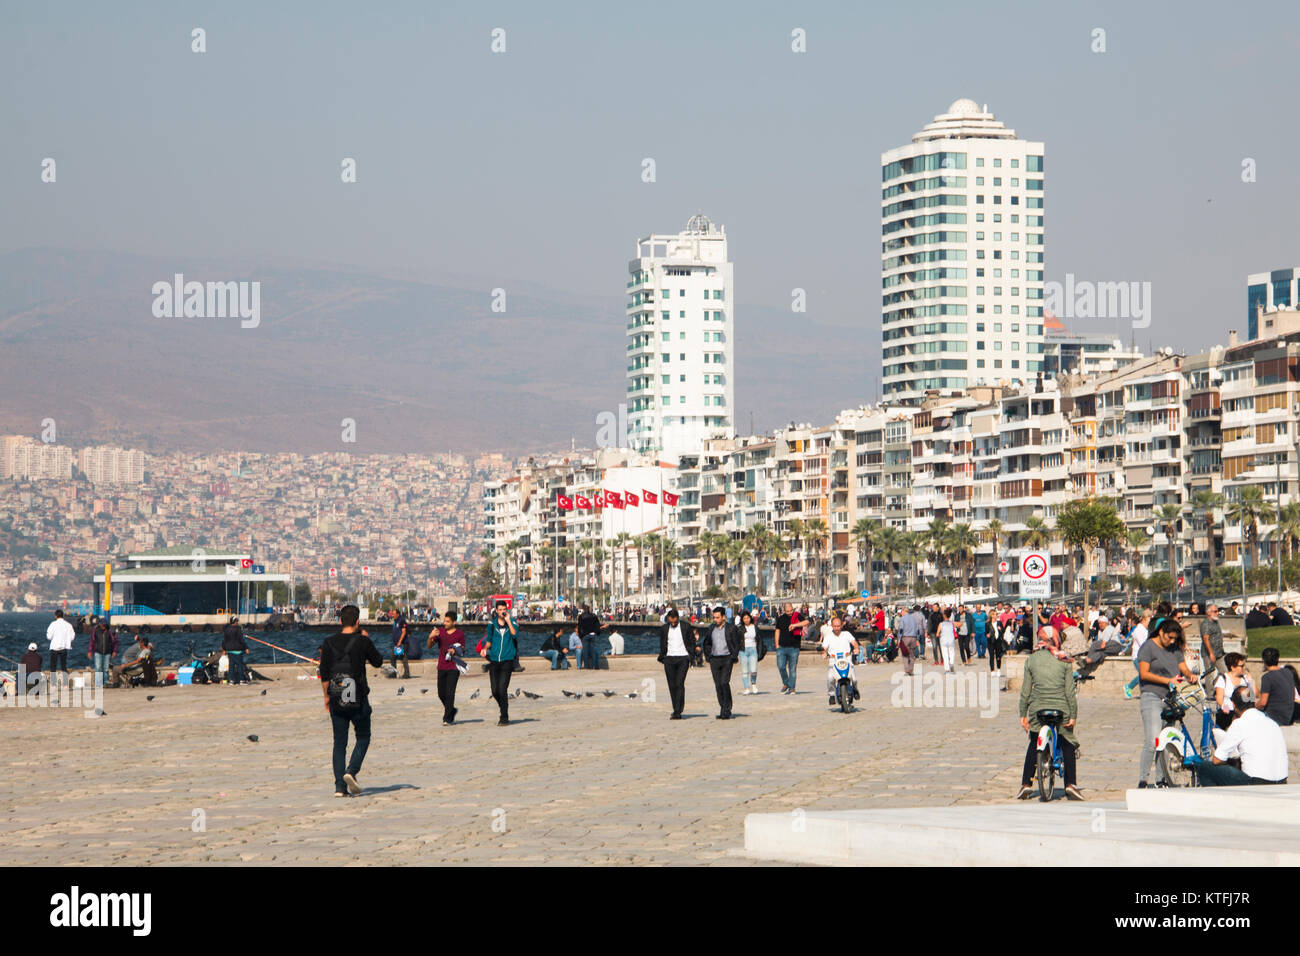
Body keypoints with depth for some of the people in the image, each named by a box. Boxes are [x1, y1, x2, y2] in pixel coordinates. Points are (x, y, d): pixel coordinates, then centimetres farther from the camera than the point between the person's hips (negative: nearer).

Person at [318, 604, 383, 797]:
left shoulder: (329, 643, 1)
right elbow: (378, 662, 7)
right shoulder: (362, 641, -8)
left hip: (336, 700, 3)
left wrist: (326, 696, 14)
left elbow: (324, 674, 3)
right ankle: (351, 771, -11)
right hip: (358, 699, -3)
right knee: (363, 737, 12)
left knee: (339, 742, 8)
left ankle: (340, 786, 2)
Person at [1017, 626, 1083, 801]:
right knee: (1068, 744, 13)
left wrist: (1023, 714, 8)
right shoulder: (1064, 661, -1)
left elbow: (1025, 690, 3)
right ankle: (1070, 785, 6)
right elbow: (1070, 690, -3)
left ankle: (1026, 784, 10)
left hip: (1037, 708, 1)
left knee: (1033, 745, 16)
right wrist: (1073, 715, 0)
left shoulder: (1031, 660, 3)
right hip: (1061, 708, -1)